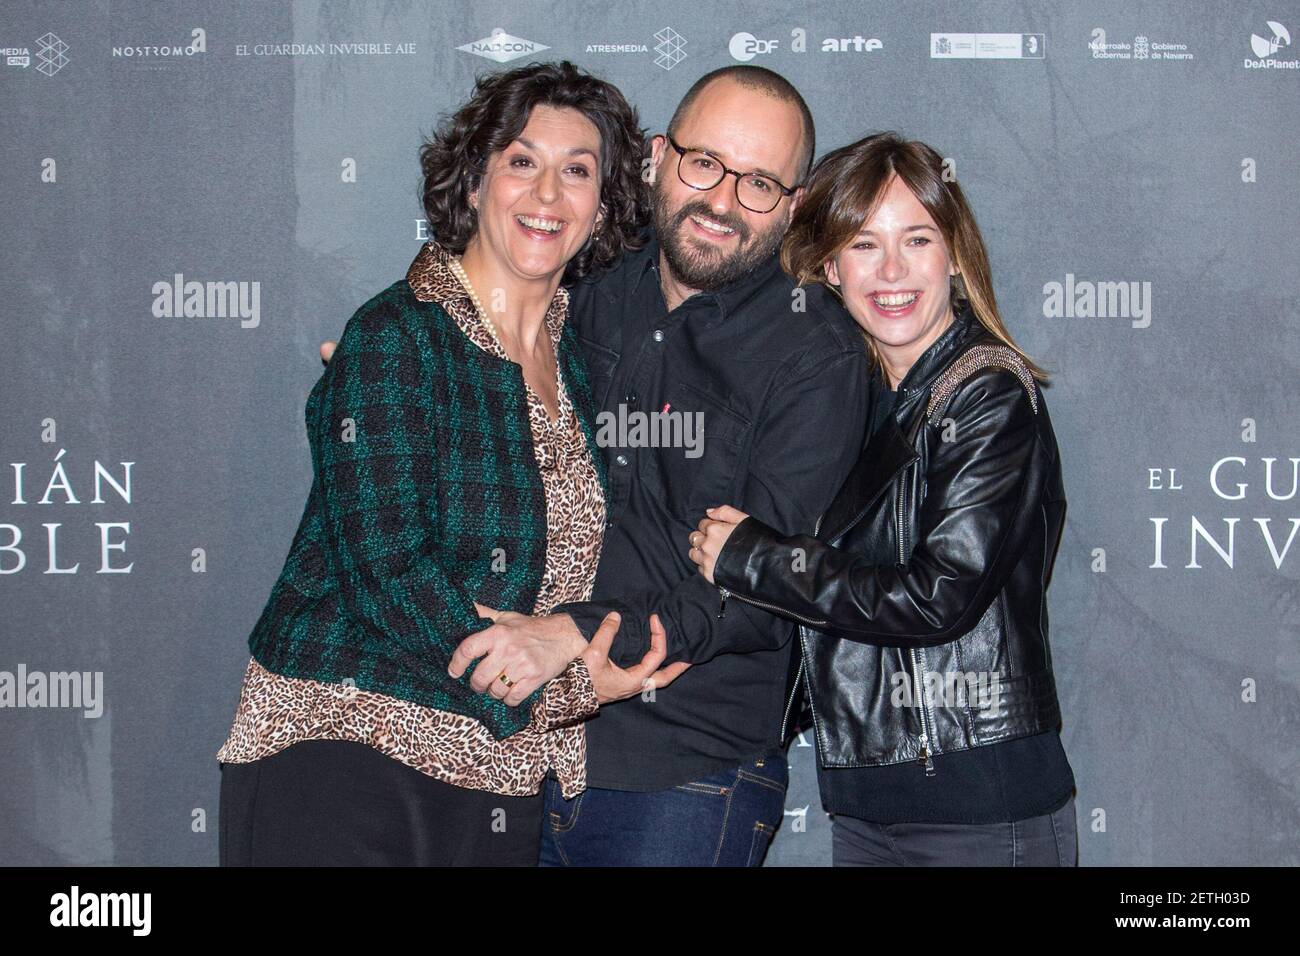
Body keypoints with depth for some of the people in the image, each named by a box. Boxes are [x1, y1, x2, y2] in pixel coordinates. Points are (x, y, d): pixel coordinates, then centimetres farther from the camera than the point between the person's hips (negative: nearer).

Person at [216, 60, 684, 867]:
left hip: (503, 765, 5)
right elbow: (386, 565, -16)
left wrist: (561, 643, -7)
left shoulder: (582, 350, 9)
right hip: (348, 742, -5)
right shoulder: (396, 337, -9)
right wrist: (562, 686, -18)